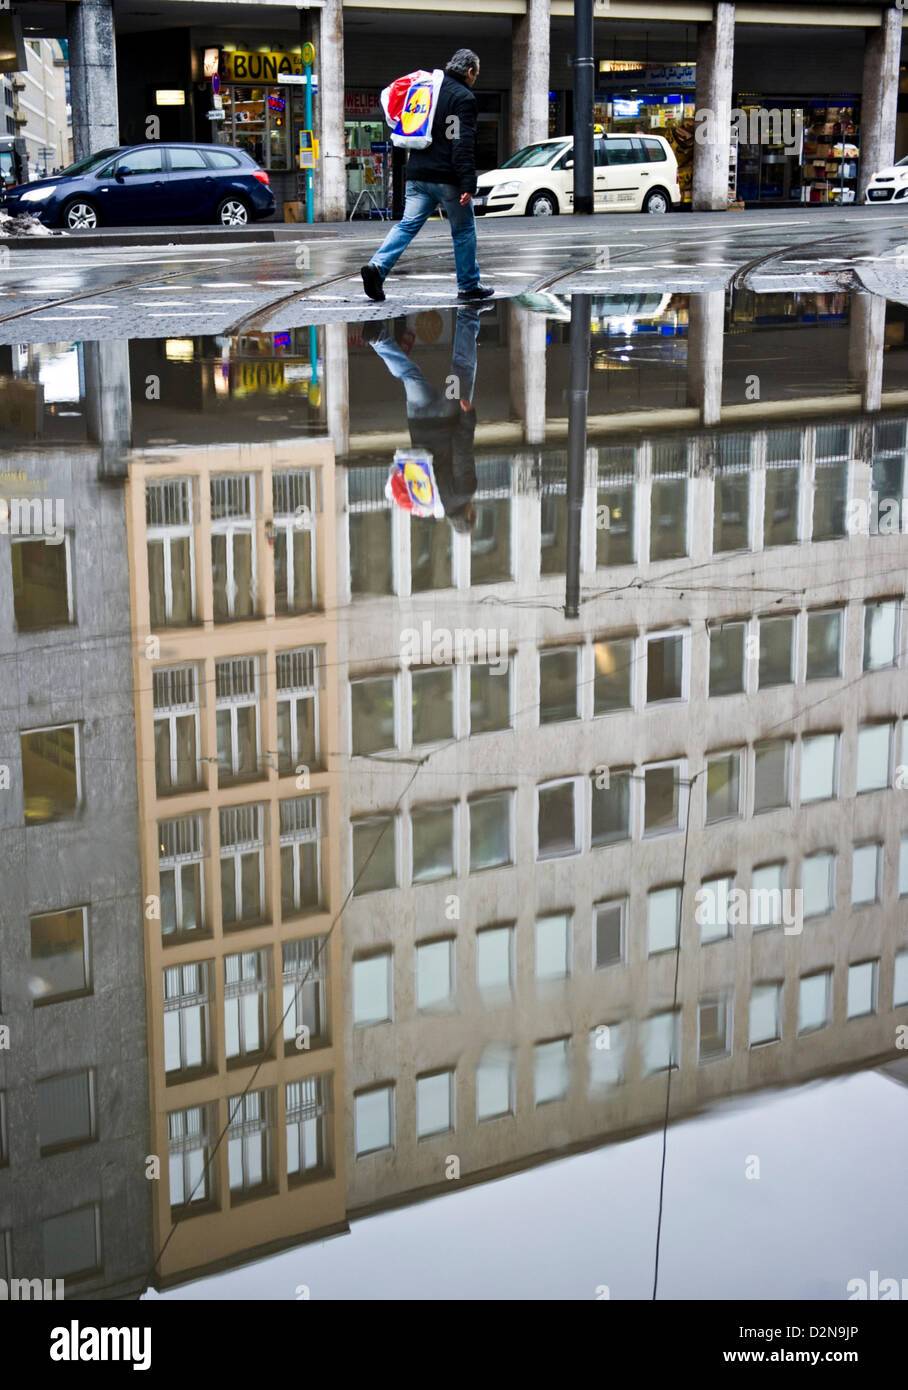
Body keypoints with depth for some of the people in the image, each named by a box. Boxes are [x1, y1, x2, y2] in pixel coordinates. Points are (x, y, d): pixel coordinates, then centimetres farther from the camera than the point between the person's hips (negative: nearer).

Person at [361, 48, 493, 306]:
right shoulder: (464, 98, -8)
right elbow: (464, 144, -17)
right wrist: (468, 184, -19)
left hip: (418, 176, 6)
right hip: (447, 178, -6)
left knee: (407, 224, 3)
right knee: (463, 231, 6)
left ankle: (377, 266, -16)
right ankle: (468, 286, 12)